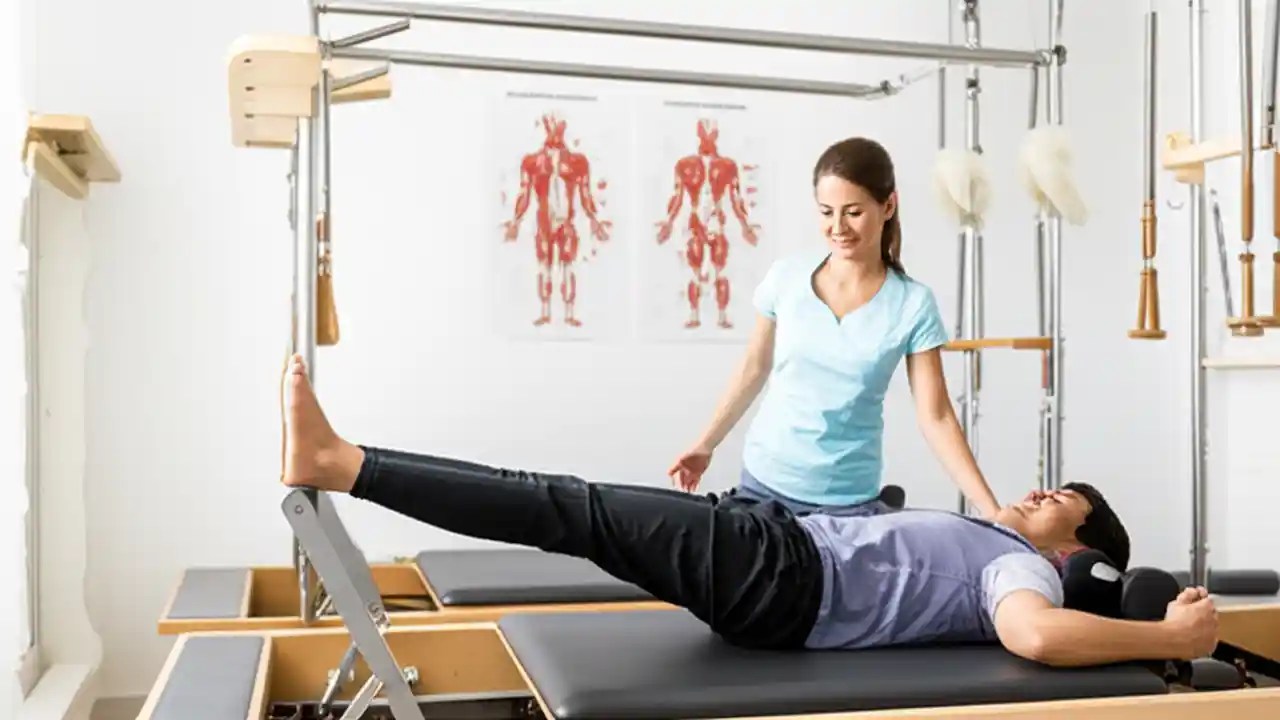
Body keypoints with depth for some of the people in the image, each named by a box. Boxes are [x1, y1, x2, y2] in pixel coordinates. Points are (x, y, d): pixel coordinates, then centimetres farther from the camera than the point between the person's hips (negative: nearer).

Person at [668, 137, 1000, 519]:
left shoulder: (912, 304, -9)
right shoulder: (786, 276, -5)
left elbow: (935, 418, -9)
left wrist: (992, 512, -15)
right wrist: (705, 446, 11)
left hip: (848, 500, -1)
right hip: (765, 481, 2)